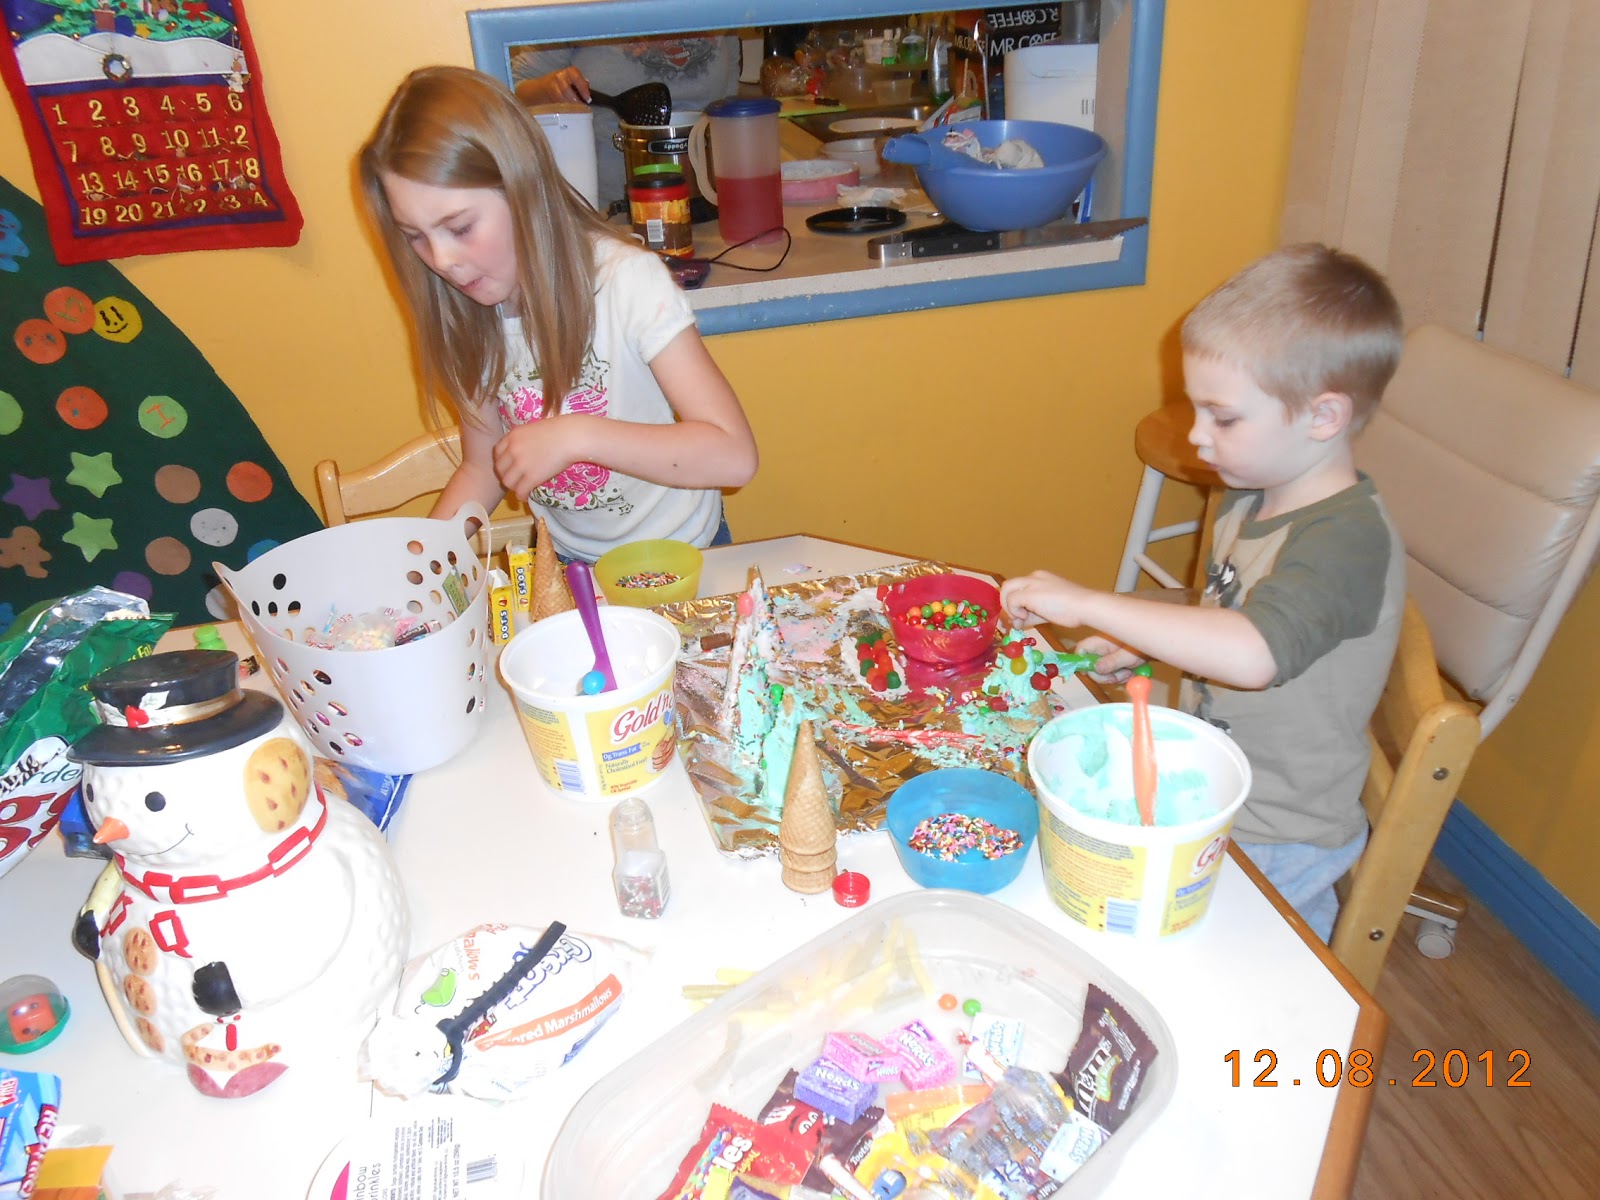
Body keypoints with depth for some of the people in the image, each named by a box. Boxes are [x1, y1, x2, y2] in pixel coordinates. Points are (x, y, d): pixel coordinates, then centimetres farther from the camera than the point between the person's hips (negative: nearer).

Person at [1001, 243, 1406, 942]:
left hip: (1274, 843, -8)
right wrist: (1139, 645, 3)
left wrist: (1087, 606, -38)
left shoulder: (1350, 538, -26)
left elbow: (1252, 653, -43)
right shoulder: (1249, 499, 3)